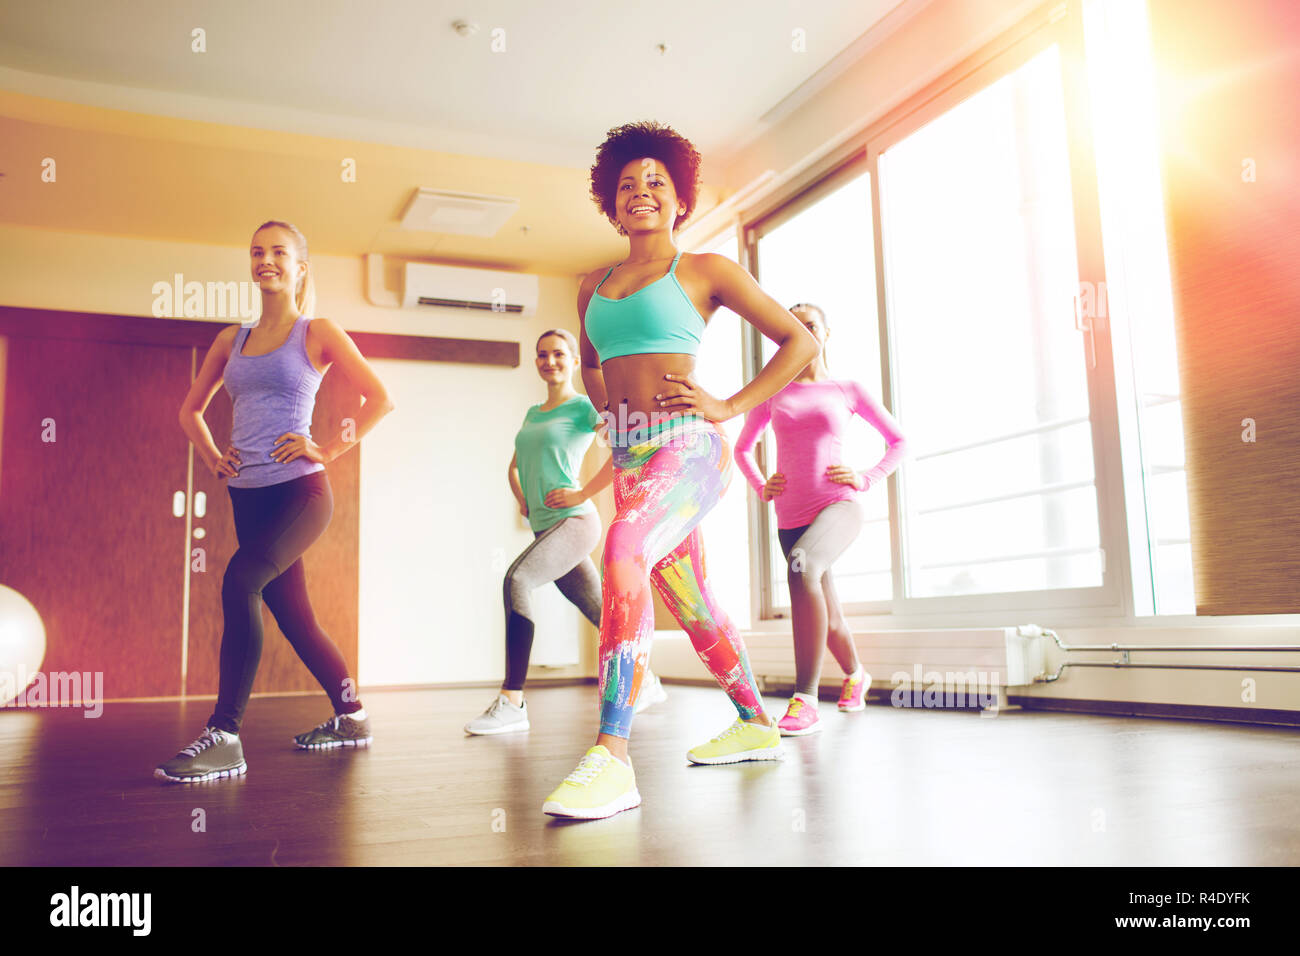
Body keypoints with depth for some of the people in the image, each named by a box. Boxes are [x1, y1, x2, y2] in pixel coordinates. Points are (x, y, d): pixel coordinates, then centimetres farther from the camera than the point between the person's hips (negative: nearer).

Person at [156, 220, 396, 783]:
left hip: (299, 489, -6)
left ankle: (224, 736, -24)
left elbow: (379, 399, -3)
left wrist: (328, 450, -8)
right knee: (292, 617, 10)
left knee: (240, 581, -27)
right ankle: (352, 717, 26)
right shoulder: (232, 340, 15)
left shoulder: (318, 334, 1)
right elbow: (191, 410, 26)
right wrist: (212, 460, 10)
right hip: (247, 497, 6)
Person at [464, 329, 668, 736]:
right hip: (545, 527, 8)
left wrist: (583, 493, -15)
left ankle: (511, 702, -29)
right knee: (597, 609, 12)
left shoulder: (583, 406, -3)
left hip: (574, 521, -8)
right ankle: (646, 682, 29)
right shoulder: (532, 413, 20)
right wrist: (522, 500, 13)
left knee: (516, 579, -27)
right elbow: (514, 466, 33)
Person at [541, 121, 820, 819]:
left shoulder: (704, 271, 3)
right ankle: (756, 725, 32)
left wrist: (730, 406, -5)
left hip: (686, 447, -7)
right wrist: (609, 408, 15)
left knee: (624, 550, -32)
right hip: (629, 457, 7)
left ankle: (611, 756, -35)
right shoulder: (594, 287, 17)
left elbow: (799, 341, 3)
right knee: (691, 606, 13)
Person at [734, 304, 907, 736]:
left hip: (838, 505, -4)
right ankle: (855, 675, 46)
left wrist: (866, 479, 3)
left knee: (801, 566, -36)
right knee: (828, 620, 11)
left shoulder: (848, 391, 8)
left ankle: (806, 700, -33)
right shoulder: (773, 393, 13)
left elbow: (898, 442, 16)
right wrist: (759, 487, 10)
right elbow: (742, 447, 26)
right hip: (790, 515, 4)